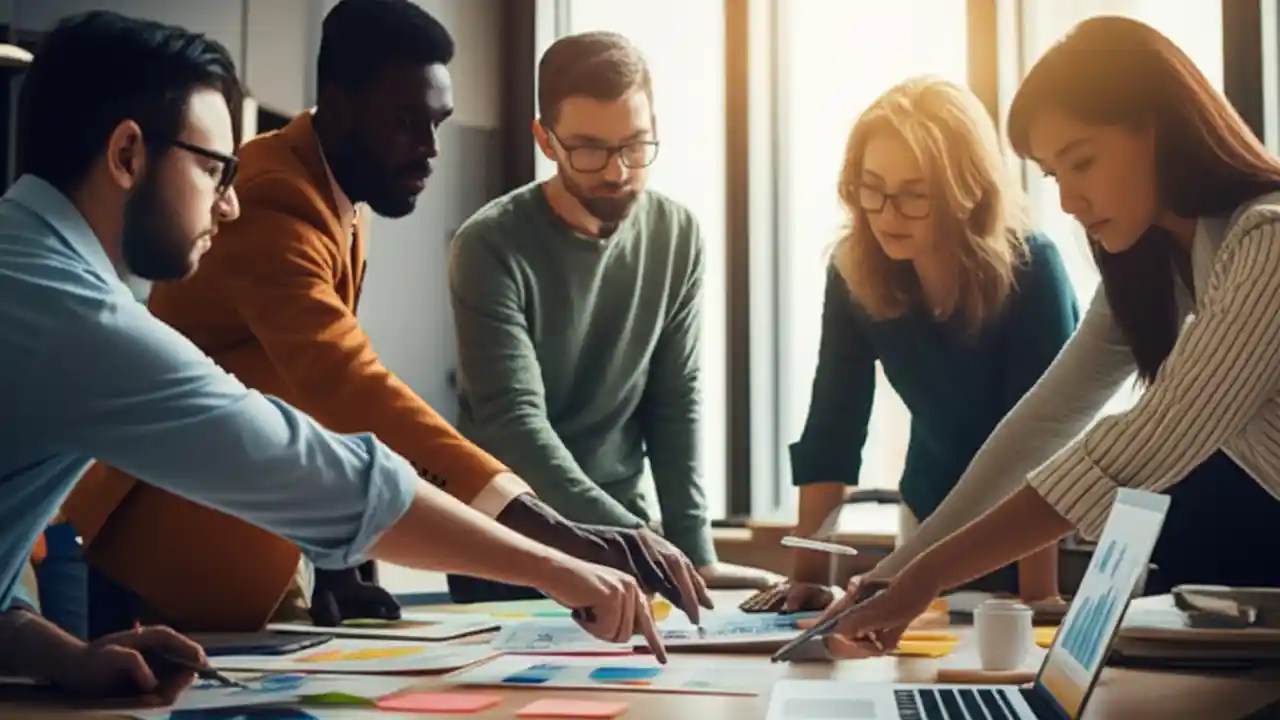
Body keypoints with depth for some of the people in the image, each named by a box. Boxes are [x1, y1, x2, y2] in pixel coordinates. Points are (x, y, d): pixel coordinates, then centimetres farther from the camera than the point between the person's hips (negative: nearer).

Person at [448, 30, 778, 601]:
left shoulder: (677, 237, -1)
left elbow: (675, 403, 1)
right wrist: (630, 538, -30)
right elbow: (514, 422, -22)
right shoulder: (491, 247, -16)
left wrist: (693, 550, -7)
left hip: (620, 522, 4)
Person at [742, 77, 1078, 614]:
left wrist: (1038, 602, -36)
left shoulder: (1029, 271, -26)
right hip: (934, 512, 3)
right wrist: (808, 573, -20)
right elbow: (830, 430, -14)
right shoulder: (853, 272, -16)